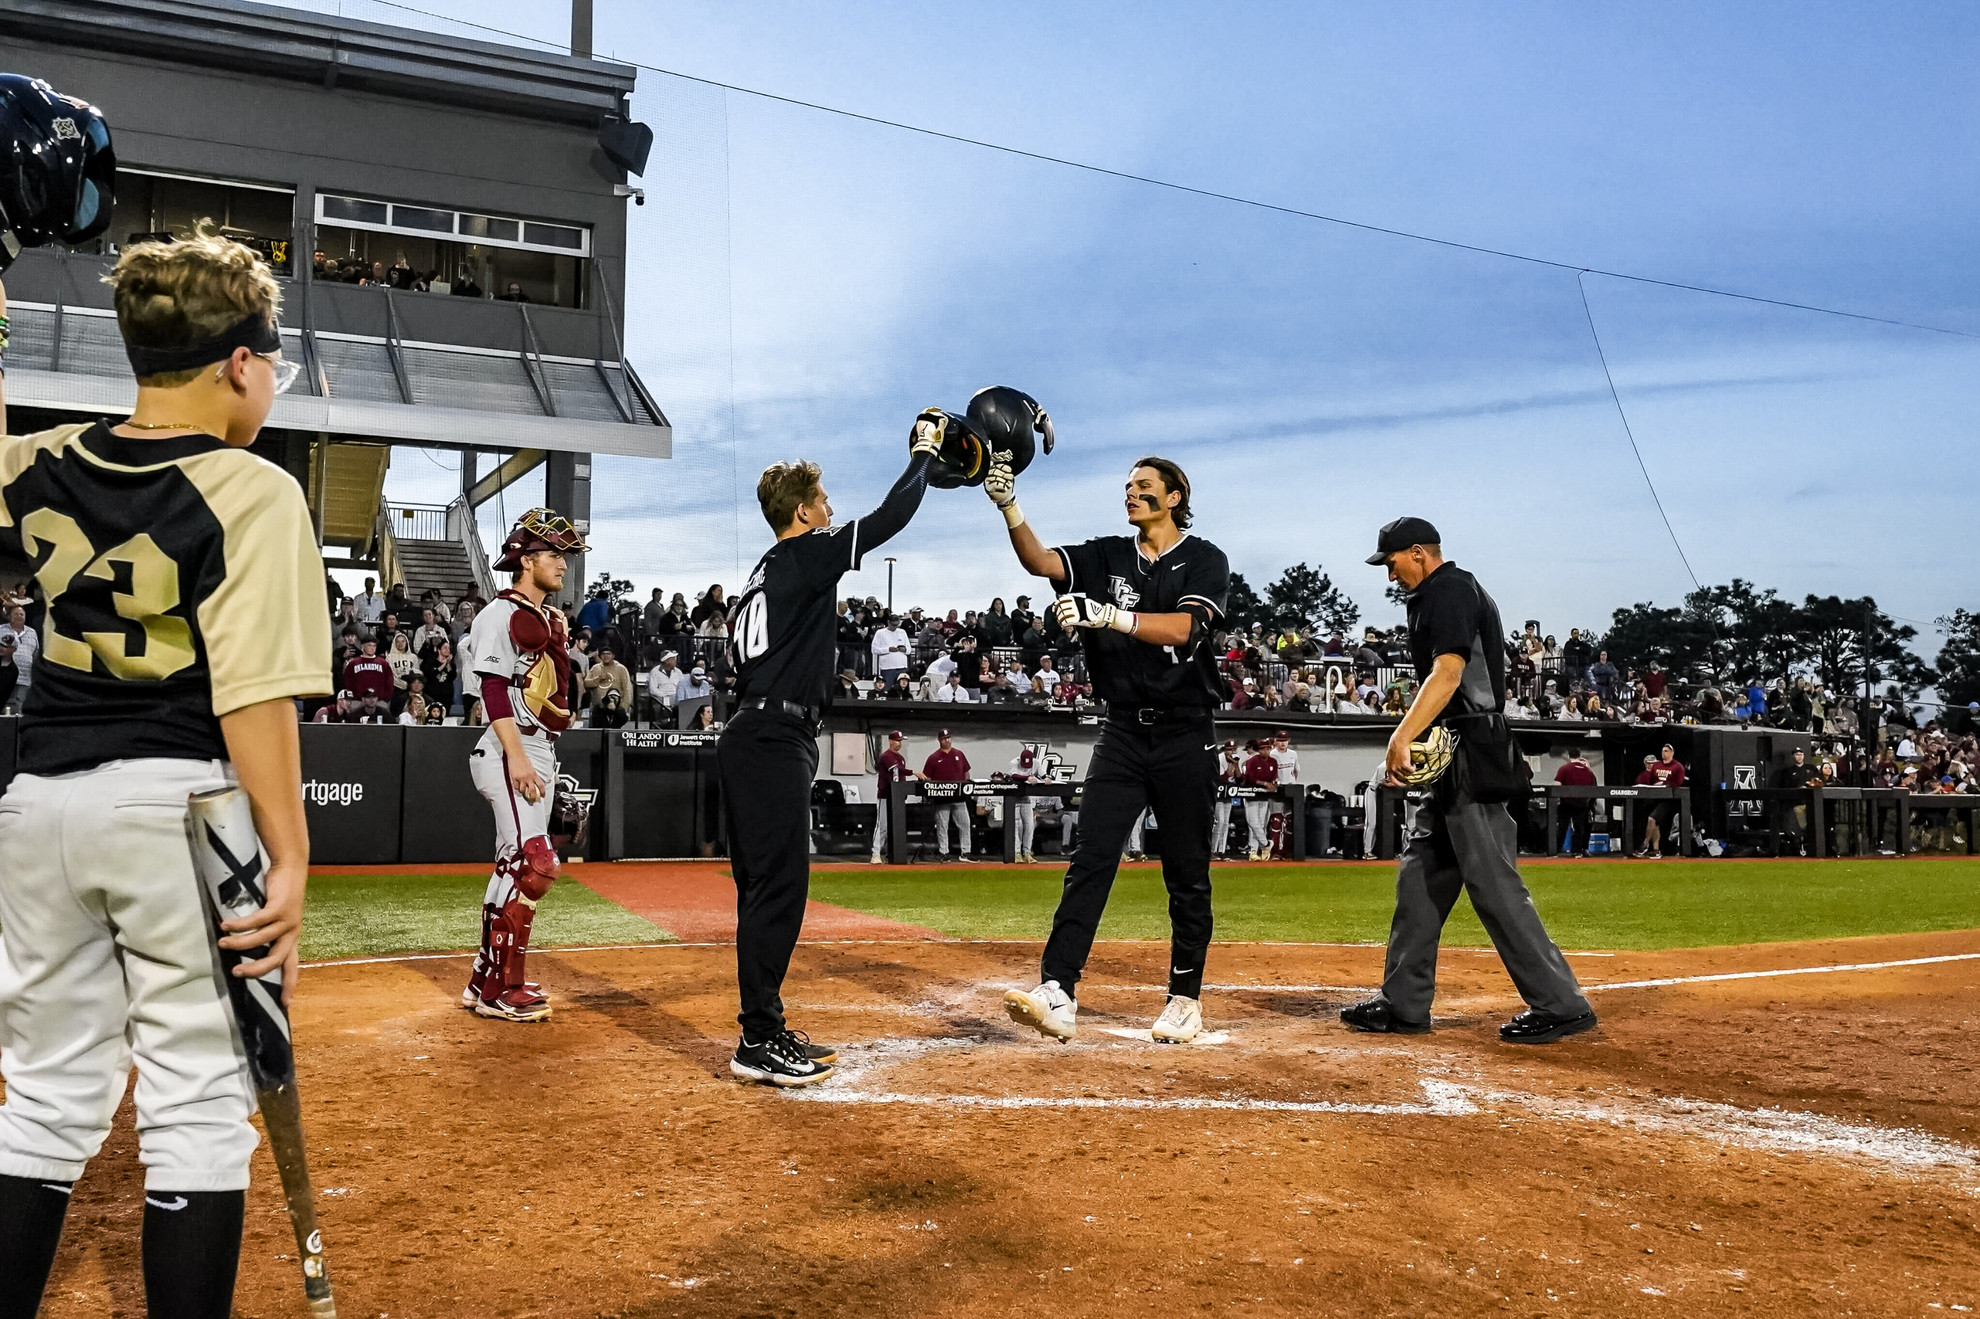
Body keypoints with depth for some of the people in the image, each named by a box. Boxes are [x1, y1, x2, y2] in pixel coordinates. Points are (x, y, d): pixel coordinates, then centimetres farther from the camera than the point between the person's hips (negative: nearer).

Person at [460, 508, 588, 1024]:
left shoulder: (552, 618, 19)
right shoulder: (501, 613, -8)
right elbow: (494, 690, -16)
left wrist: (543, 759, 17)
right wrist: (516, 757, -24)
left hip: (542, 753, 10)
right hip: (512, 752, -10)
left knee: (516, 865, 12)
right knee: (534, 861, -16)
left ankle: (487, 979, 20)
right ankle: (500, 989, -9)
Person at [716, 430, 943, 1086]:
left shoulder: (766, 570, 21)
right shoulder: (807, 555, -6)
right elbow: (889, 518, -8)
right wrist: (924, 452, 6)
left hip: (751, 739, 10)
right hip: (773, 742, -10)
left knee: (765, 887, 12)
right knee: (777, 886, -9)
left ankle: (765, 1031, 18)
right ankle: (758, 1041, -6)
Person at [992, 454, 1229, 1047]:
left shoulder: (1205, 560, 0)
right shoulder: (1108, 556, 10)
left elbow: (1181, 627, -17)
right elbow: (1041, 562, -7)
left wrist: (1109, 616, -30)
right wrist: (1009, 507, -22)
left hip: (1186, 736, -2)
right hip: (1123, 731, 2)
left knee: (1187, 874, 5)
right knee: (1091, 859, -8)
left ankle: (1186, 998, 18)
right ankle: (1057, 994, -14)